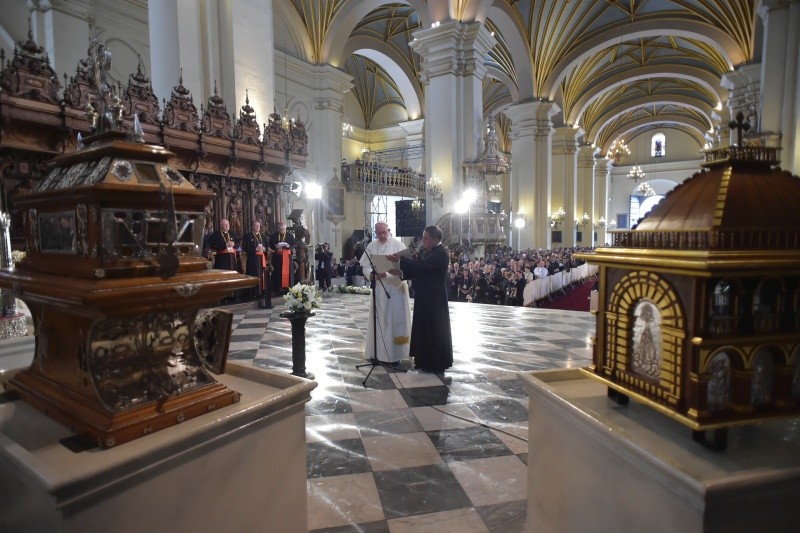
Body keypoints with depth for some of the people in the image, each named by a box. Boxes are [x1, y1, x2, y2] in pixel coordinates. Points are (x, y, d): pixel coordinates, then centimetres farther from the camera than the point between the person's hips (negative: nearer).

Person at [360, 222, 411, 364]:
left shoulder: (398, 245, -8)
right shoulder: (371, 246, 6)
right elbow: (365, 265, 5)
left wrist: (386, 273, -26)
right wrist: (371, 273, -17)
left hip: (395, 288, -4)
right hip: (378, 288, 4)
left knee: (394, 319, 1)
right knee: (378, 319, 9)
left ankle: (394, 354, 10)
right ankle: (378, 352, 20)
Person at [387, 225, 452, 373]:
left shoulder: (440, 253, -16)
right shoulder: (424, 251, 11)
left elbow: (421, 265, -28)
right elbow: (417, 270, 10)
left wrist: (400, 259, -29)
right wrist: (401, 271, -7)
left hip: (434, 297, -9)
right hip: (423, 296, 9)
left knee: (433, 328, 1)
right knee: (422, 326, 14)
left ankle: (436, 363, 14)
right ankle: (424, 360, 26)